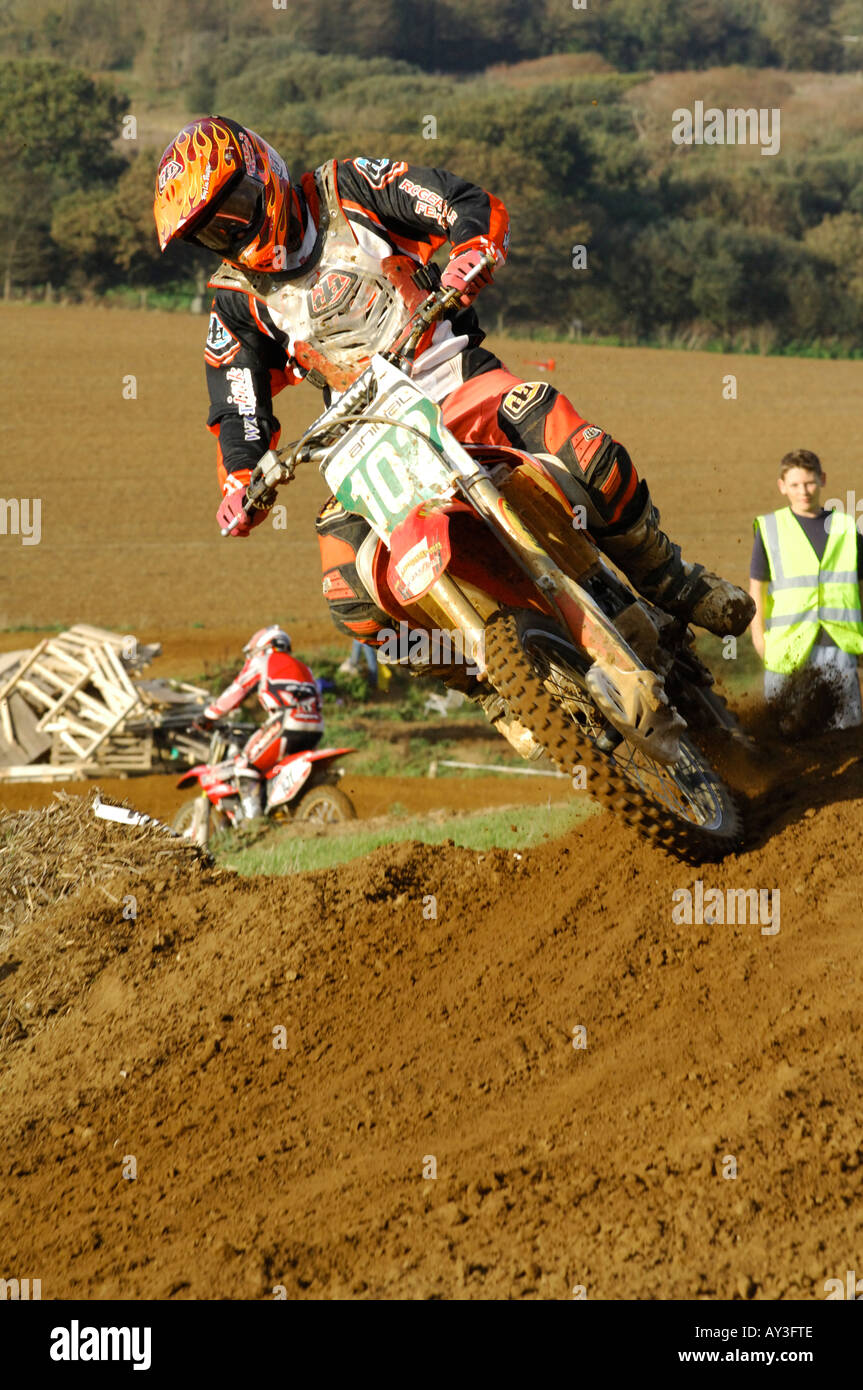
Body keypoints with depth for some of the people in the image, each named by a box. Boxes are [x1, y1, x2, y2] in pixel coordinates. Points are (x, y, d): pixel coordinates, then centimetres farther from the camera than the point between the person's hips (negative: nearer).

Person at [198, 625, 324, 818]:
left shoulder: (260, 662, 10)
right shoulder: (302, 667, 29)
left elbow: (235, 692, 10)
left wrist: (208, 716, 20)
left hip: (287, 726, -7)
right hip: (315, 731, 7)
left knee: (246, 765, -1)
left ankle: (252, 818, -12)